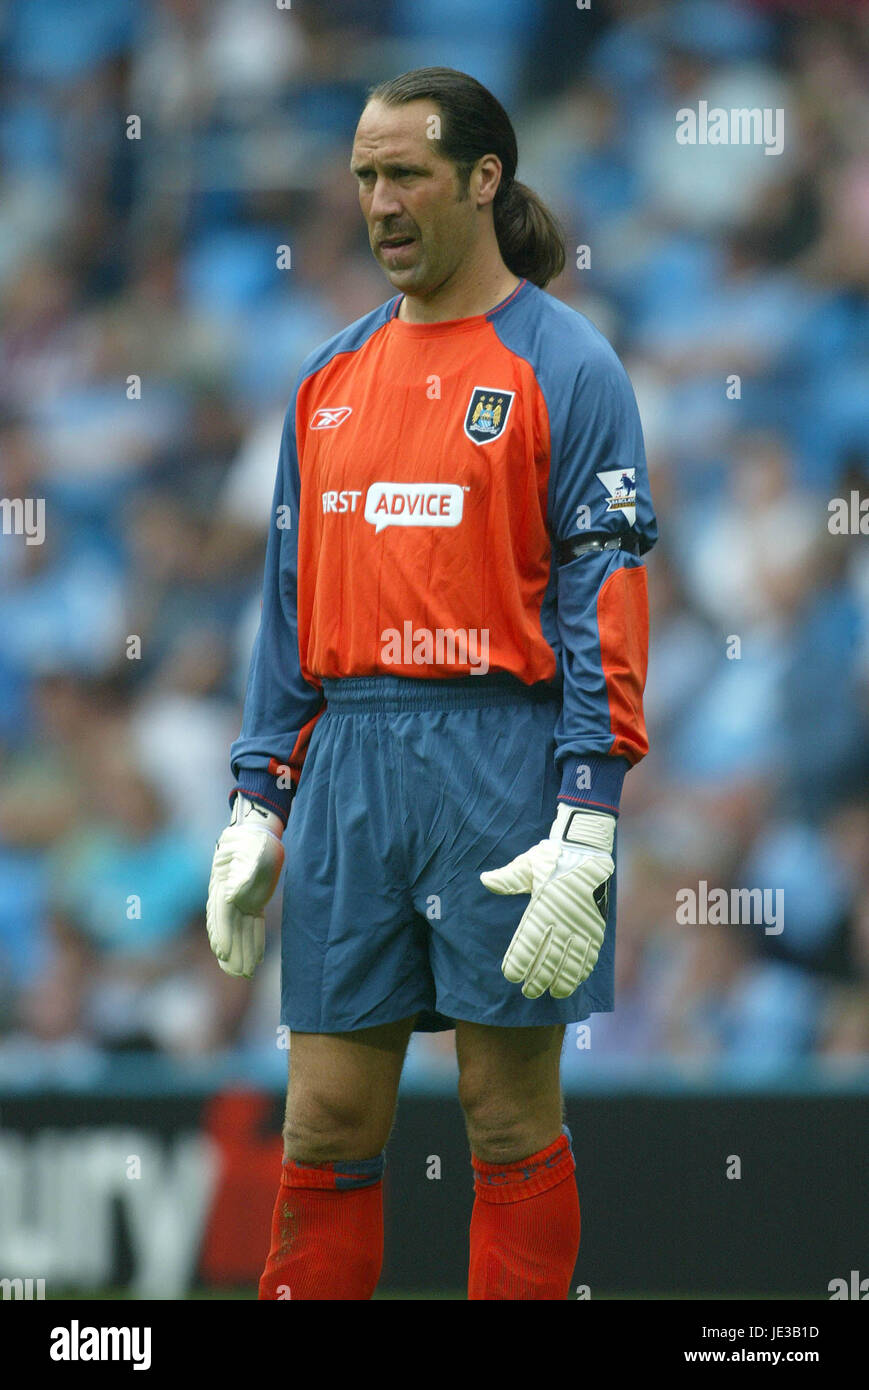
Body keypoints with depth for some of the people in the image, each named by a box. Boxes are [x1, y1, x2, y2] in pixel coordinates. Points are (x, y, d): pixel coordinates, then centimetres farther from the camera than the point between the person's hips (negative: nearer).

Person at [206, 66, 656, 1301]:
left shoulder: (564, 365, -2)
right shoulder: (333, 377, 15)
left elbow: (607, 597, -7)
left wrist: (586, 826, -15)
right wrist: (256, 804, 13)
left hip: (503, 765, -5)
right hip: (348, 770, 5)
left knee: (511, 1122, 0)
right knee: (328, 1120, 4)